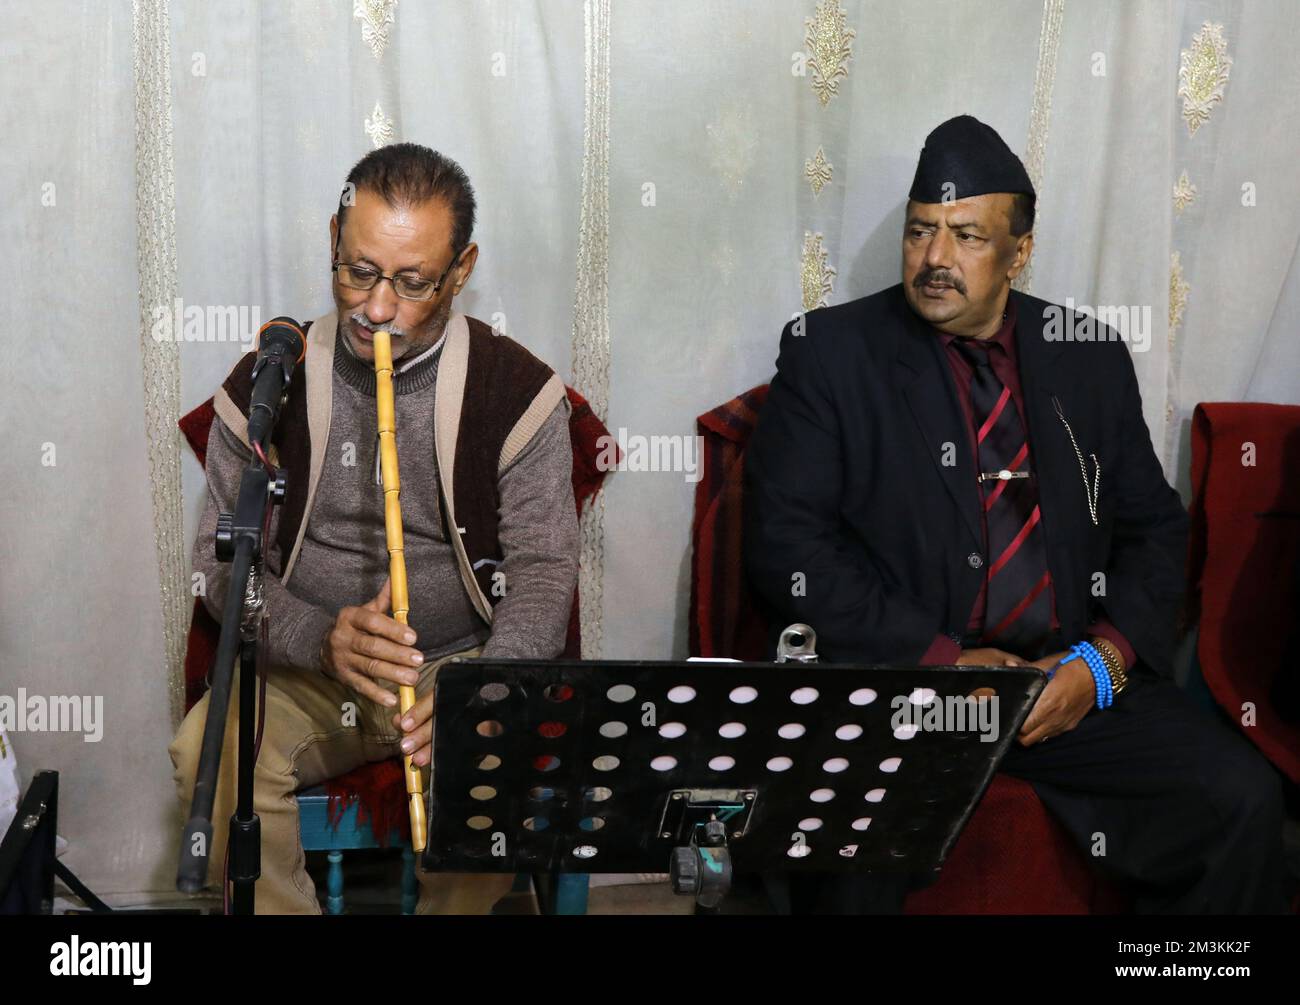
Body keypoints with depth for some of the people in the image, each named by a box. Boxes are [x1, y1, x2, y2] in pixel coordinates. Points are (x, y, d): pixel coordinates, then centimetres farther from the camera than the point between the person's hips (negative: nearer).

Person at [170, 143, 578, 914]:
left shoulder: (519, 392, -4)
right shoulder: (265, 385, 0)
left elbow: (544, 567, -6)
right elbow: (224, 560, 1)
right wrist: (321, 639, -21)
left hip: (464, 667, -1)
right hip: (304, 671, 1)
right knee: (209, 752, -29)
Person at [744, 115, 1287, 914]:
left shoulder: (1089, 355, 12)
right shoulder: (831, 352, 2)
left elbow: (1154, 529, 14)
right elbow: (786, 541, -5)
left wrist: (1103, 658, -6)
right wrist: (939, 660, -14)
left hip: (1075, 685, 4)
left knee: (1242, 798, -18)